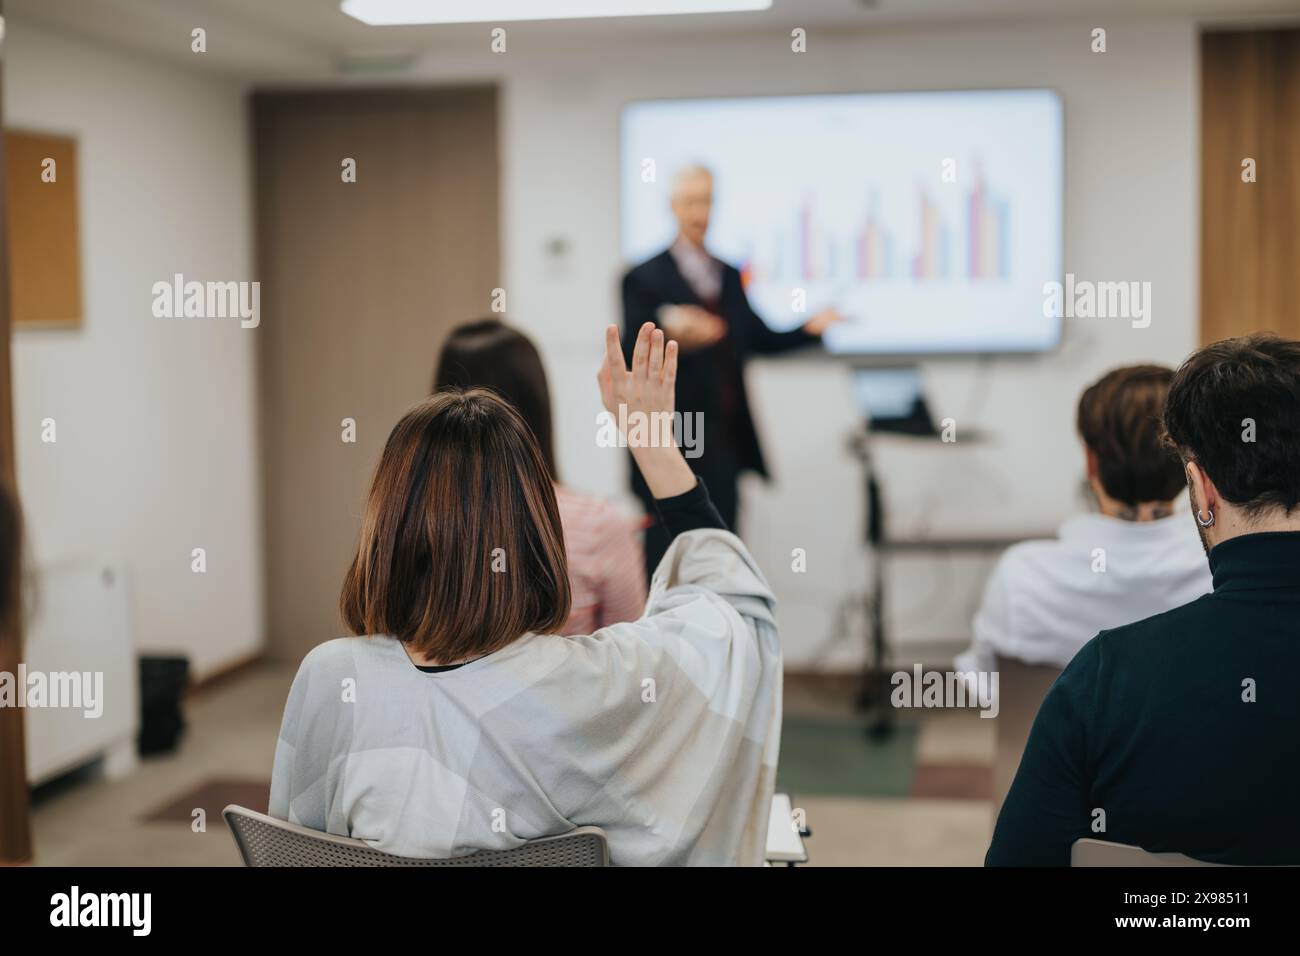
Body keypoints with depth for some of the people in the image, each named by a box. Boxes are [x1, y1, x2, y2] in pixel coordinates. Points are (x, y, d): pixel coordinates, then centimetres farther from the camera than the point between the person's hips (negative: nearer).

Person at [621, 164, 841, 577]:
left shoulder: (730, 276, 13)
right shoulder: (644, 278, -6)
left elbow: (758, 339, 16)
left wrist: (810, 328, 0)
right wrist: (671, 334, -35)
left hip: (723, 446, 6)